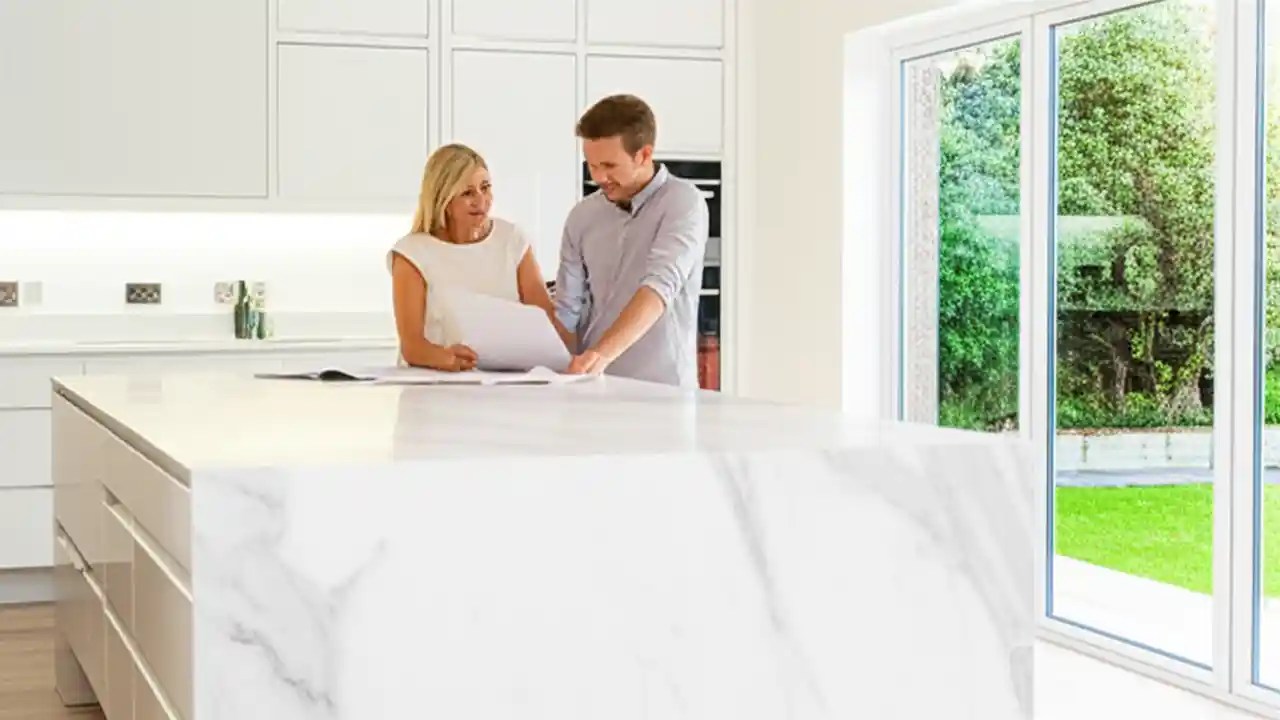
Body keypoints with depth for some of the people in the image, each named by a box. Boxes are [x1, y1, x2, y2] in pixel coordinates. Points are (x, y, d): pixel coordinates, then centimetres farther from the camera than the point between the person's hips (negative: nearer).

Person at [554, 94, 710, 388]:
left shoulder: (683, 203, -7)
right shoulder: (582, 216, 9)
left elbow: (661, 286, -20)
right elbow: (567, 310, 10)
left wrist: (603, 353, -33)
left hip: (661, 388, -4)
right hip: (593, 385, 4)